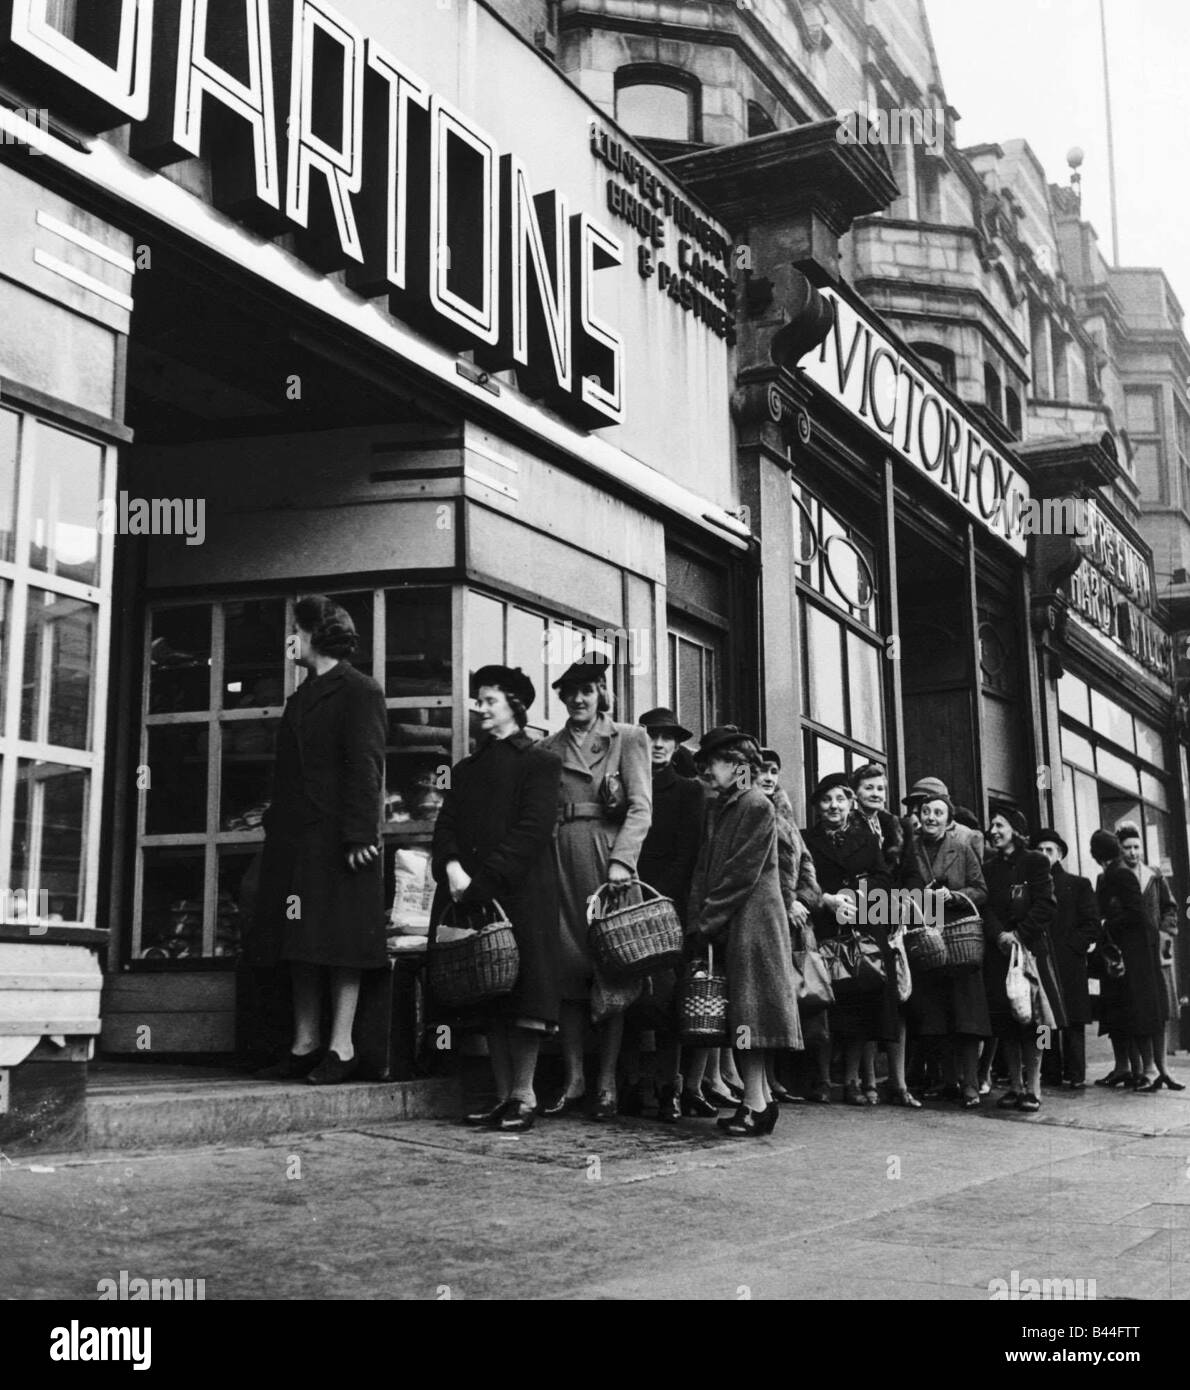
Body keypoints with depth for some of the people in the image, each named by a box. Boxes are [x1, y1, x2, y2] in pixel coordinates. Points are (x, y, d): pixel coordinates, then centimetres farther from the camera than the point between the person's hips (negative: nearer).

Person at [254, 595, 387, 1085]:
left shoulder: (359, 691, -4)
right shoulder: (302, 696, 21)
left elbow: (365, 767, -13)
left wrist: (360, 834, -20)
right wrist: (275, 822, 14)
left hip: (336, 837, -8)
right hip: (295, 838, 8)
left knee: (340, 944, -4)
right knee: (302, 944, 9)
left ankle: (341, 1047, 0)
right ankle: (305, 1044, 15)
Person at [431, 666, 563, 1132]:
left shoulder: (540, 762, 3)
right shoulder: (466, 768, 21)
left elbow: (533, 830, -8)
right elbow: (446, 826, 12)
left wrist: (484, 879, -15)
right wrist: (452, 867, -9)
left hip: (521, 893, -5)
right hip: (470, 896, 6)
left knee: (523, 996, -7)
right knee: (489, 1001, 4)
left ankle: (524, 1095, -3)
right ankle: (502, 1095, 8)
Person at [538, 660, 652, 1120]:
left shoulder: (628, 739, 6)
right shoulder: (548, 748, 15)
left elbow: (640, 809, -2)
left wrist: (621, 862, -14)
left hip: (608, 858, -3)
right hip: (560, 859, 3)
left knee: (610, 972, -2)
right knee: (567, 969, 0)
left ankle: (607, 1083, 2)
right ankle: (572, 1079, 5)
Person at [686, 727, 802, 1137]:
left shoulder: (758, 807, -9)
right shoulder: (716, 808, 16)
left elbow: (741, 873, -14)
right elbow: (704, 867, 12)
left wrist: (707, 921, -13)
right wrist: (697, 920, 1)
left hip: (752, 918, -8)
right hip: (726, 924, 8)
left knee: (749, 1008, -9)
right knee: (741, 1012, 7)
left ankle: (755, 1104, -8)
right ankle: (762, 1099, 12)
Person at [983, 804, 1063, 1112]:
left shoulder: (1035, 862, 2)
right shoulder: (987, 868, 15)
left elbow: (1046, 905, -5)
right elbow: (985, 908, 6)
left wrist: (1019, 934, -14)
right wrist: (999, 935, -12)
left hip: (1031, 946, -4)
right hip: (998, 951, 4)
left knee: (1031, 1017, -7)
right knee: (1004, 1021, 1)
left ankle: (1033, 1087, -4)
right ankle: (1015, 1085, 7)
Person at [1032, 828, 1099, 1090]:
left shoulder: (1079, 885, 11)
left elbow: (1092, 926, 5)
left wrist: (1070, 946, -6)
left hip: (1069, 964, -2)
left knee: (1073, 1021, -4)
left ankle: (1075, 1075, -2)